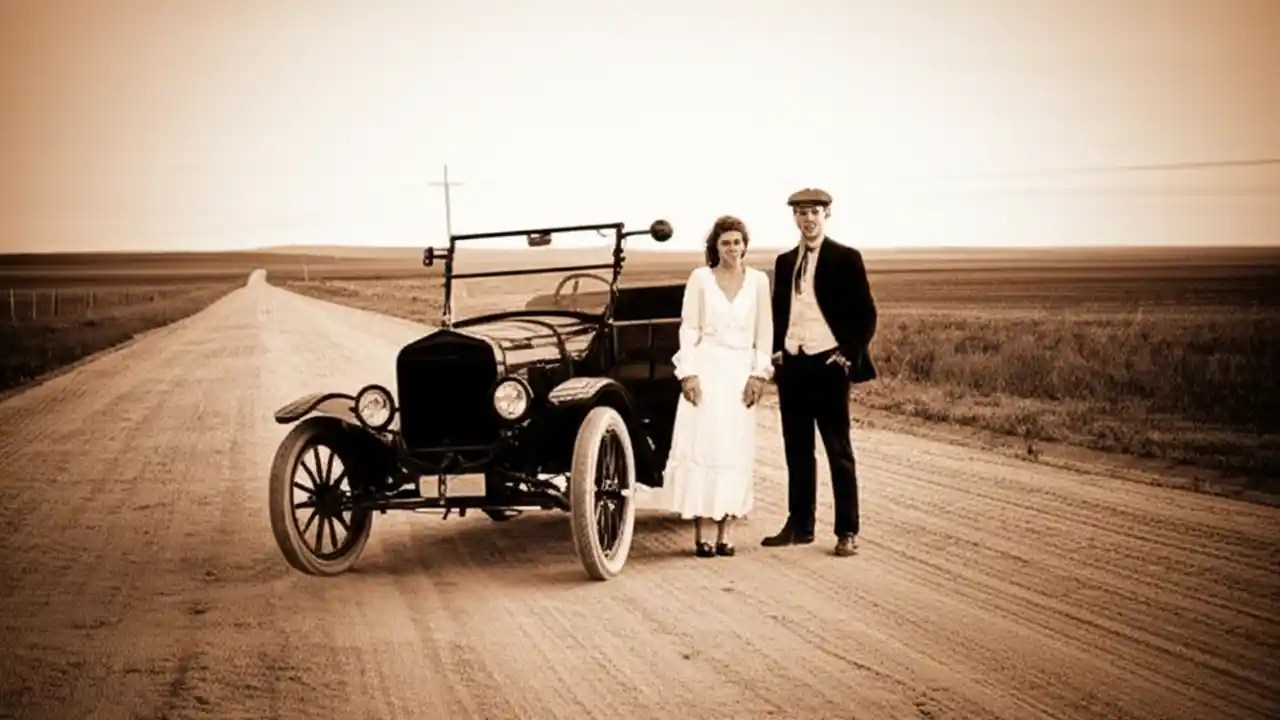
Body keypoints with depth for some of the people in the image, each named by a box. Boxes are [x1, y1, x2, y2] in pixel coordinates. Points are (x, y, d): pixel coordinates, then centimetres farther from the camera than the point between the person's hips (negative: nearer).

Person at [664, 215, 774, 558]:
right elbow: (688, 329, 2)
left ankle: (725, 531, 4)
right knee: (701, 446, -5)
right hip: (706, 368, -2)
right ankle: (699, 533, -2)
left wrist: (759, 374, -2)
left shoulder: (758, 280, 7)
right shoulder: (700, 278, 4)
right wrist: (688, 373, -7)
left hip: (741, 372, 2)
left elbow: (764, 332, 7)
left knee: (735, 449, 0)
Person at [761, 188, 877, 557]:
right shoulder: (784, 262, 14)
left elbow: (866, 313, -3)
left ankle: (847, 532, 1)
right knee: (797, 449, 10)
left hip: (828, 363, -5)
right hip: (791, 364, 5)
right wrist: (776, 352, 8)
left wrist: (849, 355, -11)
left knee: (839, 450, -2)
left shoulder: (845, 259, -2)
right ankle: (799, 525, 17)